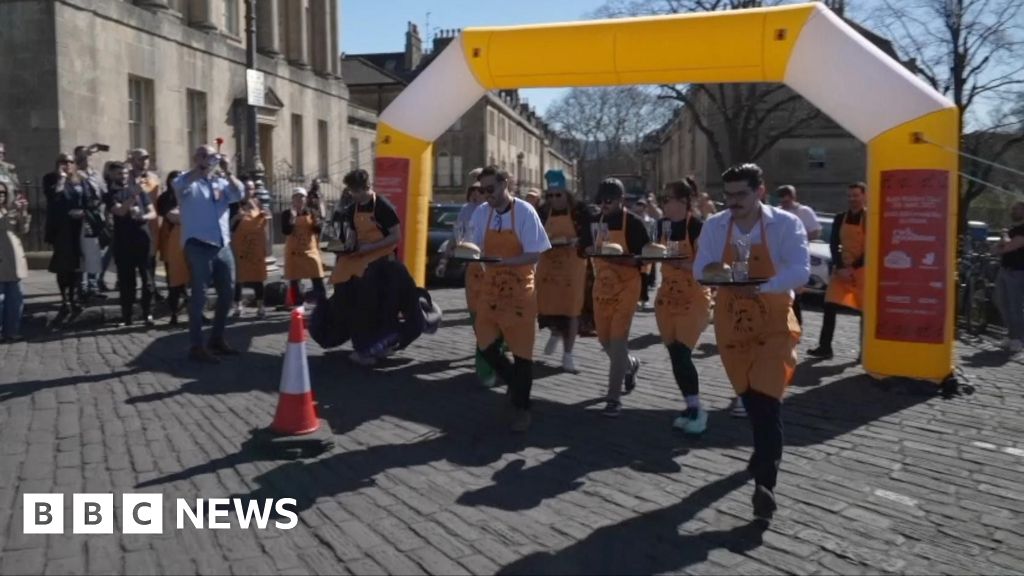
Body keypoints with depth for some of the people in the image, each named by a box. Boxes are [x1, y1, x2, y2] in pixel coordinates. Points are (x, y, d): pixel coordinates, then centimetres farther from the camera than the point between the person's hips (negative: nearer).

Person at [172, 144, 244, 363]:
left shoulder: (221, 181, 14)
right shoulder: (189, 182, 1)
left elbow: (238, 195, -1)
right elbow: (179, 184, -21)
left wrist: (227, 171, -11)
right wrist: (203, 167, -21)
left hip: (223, 245, 6)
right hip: (198, 245, -6)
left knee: (227, 292, 11)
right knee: (199, 295, -5)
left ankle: (217, 339, 26)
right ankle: (197, 345, 0)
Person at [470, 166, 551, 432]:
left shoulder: (524, 211, -14)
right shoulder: (481, 212, 1)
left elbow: (535, 255, -16)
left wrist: (503, 261, -28)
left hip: (520, 290, -5)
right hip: (491, 289, 5)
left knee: (521, 350, 3)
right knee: (486, 345, 7)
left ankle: (522, 408, 18)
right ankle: (514, 382, 35)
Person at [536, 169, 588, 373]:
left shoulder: (579, 210, -7)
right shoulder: (543, 212, 2)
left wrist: (577, 241, -21)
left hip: (572, 266, -3)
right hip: (548, 265, 3)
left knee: (570, 308, 0)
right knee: (545, 305, 2)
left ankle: (568, 354, 13)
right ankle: (556, 333, 37)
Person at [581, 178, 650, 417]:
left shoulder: (633, 223, -11)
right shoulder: (596, 221, 5)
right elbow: (587, 249, 11)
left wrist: (617, 258, -27)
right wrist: (595, 251, -12)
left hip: (626, 287, -6)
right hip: (602, 286, 6)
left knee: (618, 339, -9)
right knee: (604, 338, 13)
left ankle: (614, 398, -3)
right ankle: (630, 365, 43)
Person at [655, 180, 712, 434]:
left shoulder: (697, 226, -13)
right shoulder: (663, 225, 7)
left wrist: (678, 261, -29)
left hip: (693, 297, -7)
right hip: (667, 296, 7)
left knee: (682, 353, -12)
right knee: (675, 355, 6)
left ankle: (697, 409, 0)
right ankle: (691, 406, 18)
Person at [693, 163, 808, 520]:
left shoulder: (785, 224, -10)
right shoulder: (714, 226, 0)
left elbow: (800, 271, -18)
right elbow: (700, 269, 1)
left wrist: (762, 286, -32)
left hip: (774, 324, -3)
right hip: (731, 323, 4)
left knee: (767, 399, -11)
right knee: (750, 397, 14)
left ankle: (765, 484, -11)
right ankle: (764, 455, 38)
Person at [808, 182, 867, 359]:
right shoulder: (840, 218, 6)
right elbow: (833, 245, 2)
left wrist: (854, 267, -14)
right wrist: (840, 267, -10)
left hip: (863, 270, -3)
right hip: (841, 269, 3)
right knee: (830, 307, -4)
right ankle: (825, 347, 1)